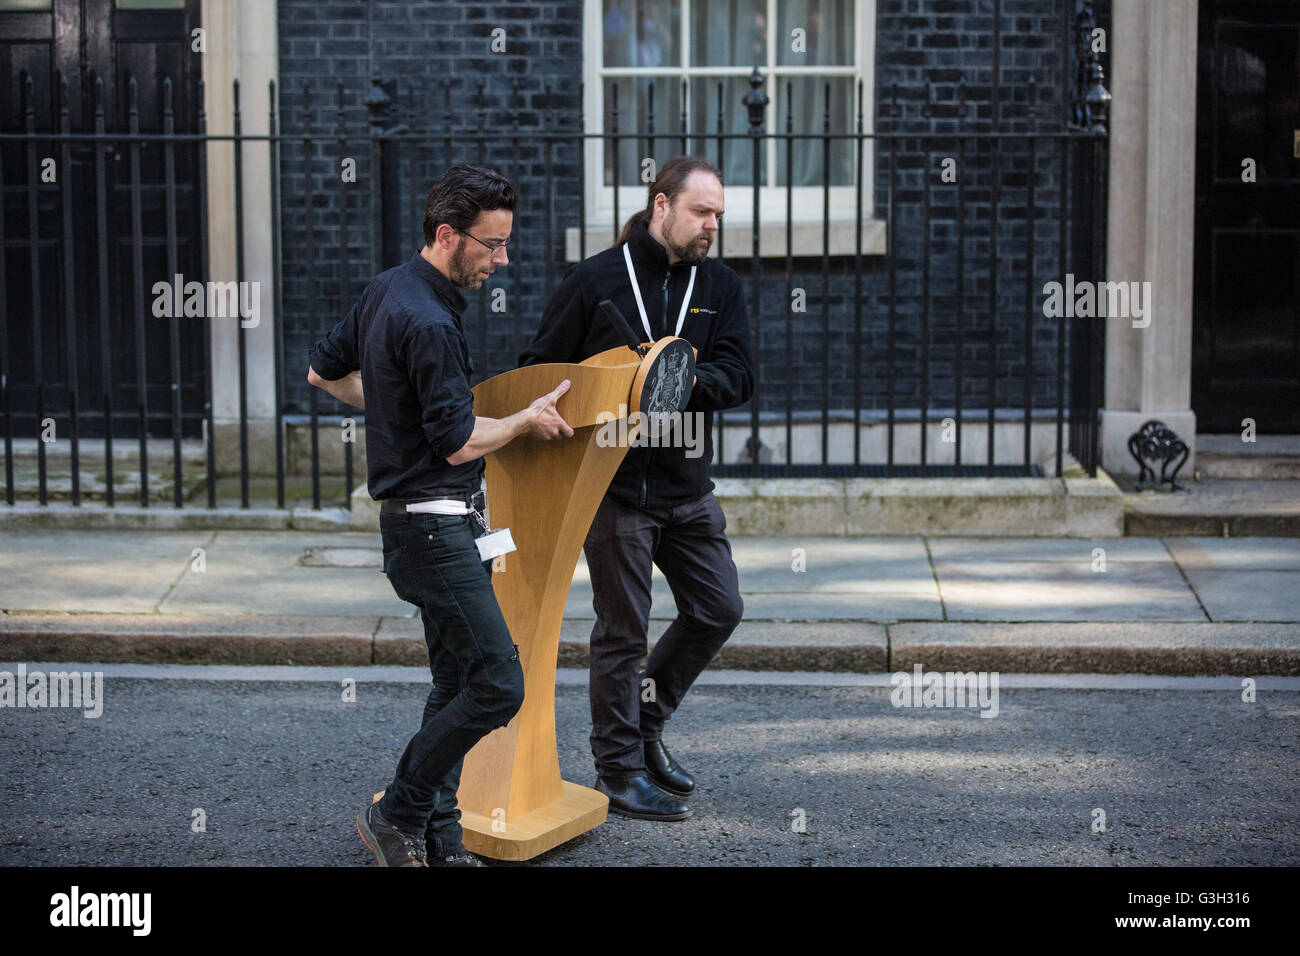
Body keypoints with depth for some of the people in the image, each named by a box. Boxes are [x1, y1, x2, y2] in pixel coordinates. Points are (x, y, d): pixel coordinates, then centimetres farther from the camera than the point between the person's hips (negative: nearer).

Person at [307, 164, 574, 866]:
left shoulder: (386, 290, 10)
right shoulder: (429, 322, -21)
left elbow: (324, 372, 22)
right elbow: (459, 442, -19)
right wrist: (528, 420, -3)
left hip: (441, 523, 11)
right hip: (432, 524, -11)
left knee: (458, 683, 12)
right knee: (496, 684, -10)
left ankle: (438, 840, 17)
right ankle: (397, 814, 3)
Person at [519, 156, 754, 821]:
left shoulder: (719, 287, 8)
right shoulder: (596, 280, -4)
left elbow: (738, 377, -5)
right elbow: (539, 371, 0)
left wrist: (684, 381, -23)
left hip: (688, 485, 5)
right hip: (614, 484, -5)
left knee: (717, 609, 9)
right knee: (622, 629, 1)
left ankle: (646, 720, 29)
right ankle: (619, 768, 14)